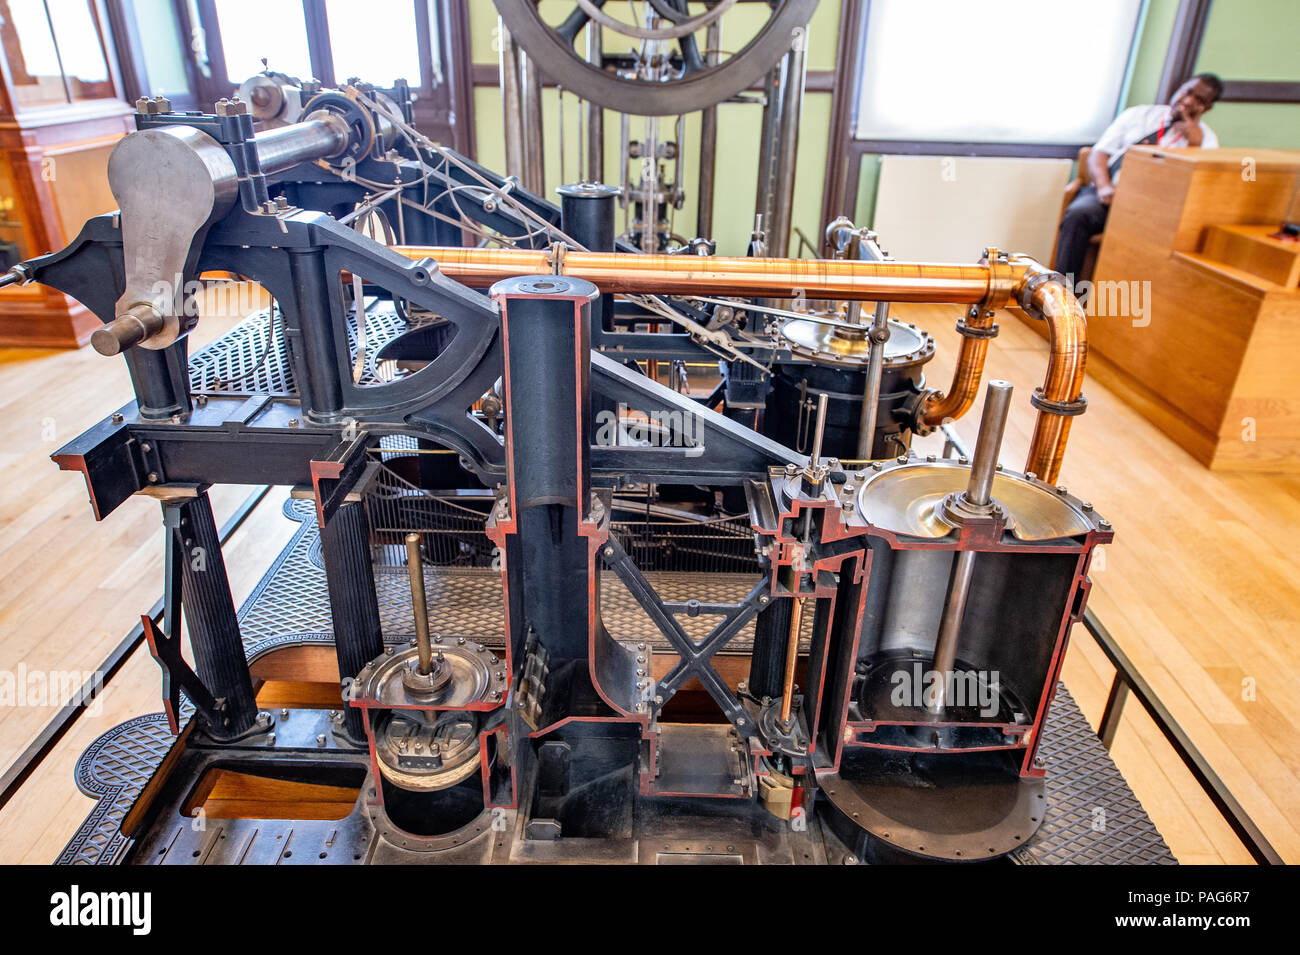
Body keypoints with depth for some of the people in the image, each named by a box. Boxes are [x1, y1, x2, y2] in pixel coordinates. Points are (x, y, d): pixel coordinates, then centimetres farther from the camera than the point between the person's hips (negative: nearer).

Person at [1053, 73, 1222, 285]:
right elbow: (1098, 154, 10)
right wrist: (1104, 187, -10)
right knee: (1077, 214, -32)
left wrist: (1196, 144, -10)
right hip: (1110, 195, 1)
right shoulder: (1139, 115, 19)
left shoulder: (1206, 138, 16)